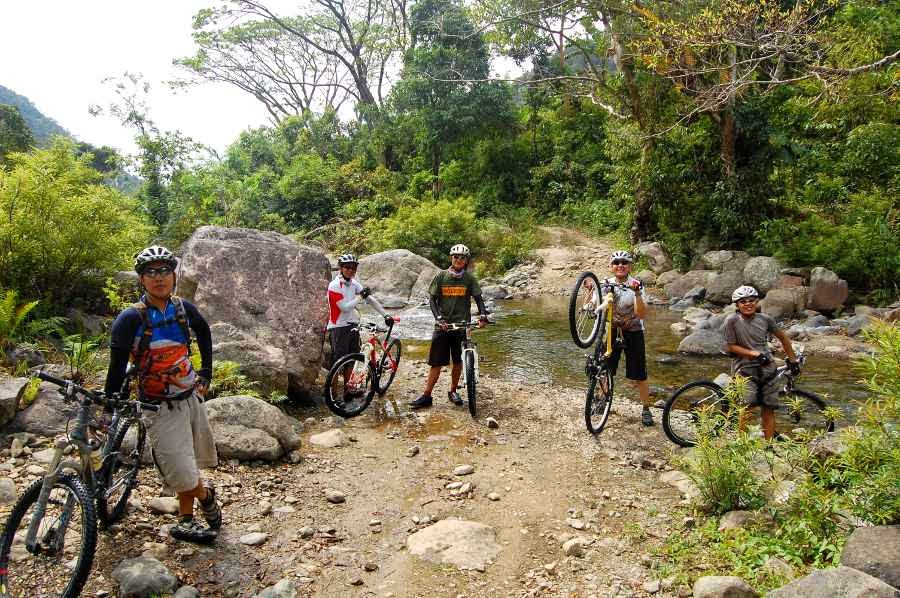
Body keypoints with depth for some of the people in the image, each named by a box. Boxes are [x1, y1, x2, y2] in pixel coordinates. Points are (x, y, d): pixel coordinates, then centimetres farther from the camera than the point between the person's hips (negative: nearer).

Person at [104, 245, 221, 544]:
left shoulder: (184, 308, -3)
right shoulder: (130, 319, -16)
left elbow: (204, 332, 17)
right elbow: (117, 368, -12)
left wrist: (206, 374, 18)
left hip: (191, 396, 5)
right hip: (161, 407, -4)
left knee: (189, 463, 15)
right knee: (183, 473, -6)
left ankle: (186, 521, 33)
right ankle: (206, 496, 26)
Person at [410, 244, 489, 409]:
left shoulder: (469, 278, 3)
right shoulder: (441, 276, 2)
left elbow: (478, 298, 2)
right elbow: (432, 299, 0)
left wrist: (483, 315, -17)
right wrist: (439, 318, -15)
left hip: (461, 324, 1)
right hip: (443, 324, -1)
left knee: (458, 361, 8)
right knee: (436, 362, -1)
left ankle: (453, 391, 25)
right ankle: (426, 396, 4)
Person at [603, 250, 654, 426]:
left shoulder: (637, 284, -11)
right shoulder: (606, 284, -2)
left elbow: (642, 314, -21)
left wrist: (637, 293, -34)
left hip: (633, 333, -3)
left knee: (639, 375, 1)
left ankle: (646, 409, 16)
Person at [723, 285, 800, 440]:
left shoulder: (765, 319, 2)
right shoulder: (732, 320, -9)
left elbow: (783, 337, 17)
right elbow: (731, 347, -6)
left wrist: (792, 360, 19)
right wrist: (754, 353, -15)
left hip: (766, 367, 4)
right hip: (743, 367, -4)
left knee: (768, 408, 4)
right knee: (748, 404, -23)